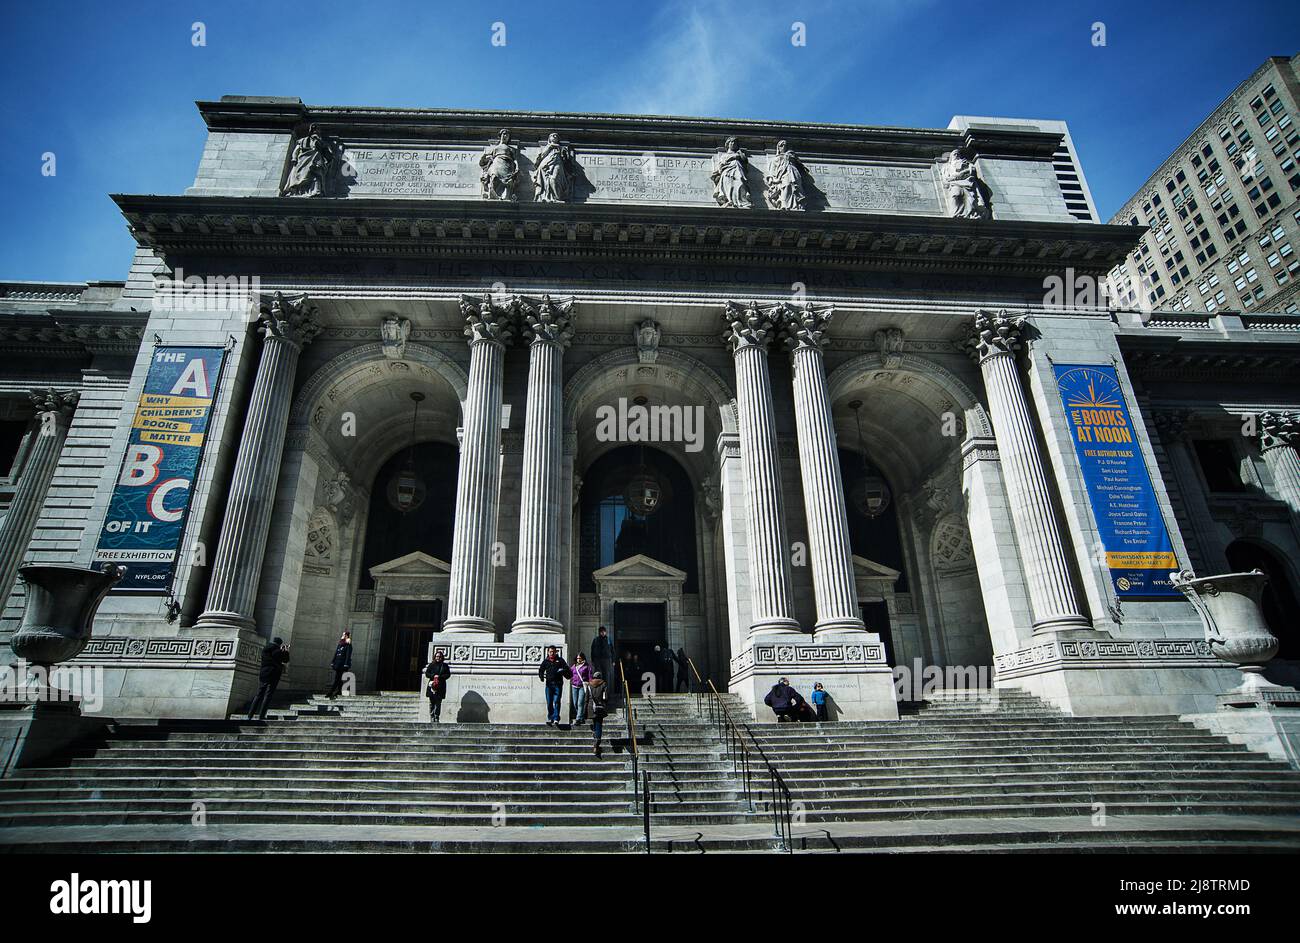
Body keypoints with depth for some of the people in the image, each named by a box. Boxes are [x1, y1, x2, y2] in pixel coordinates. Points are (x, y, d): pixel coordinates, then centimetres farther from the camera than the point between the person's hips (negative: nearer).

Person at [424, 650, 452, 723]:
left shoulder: (445, 665, 8)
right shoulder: (431, 665, 9)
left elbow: (448, 674, 4)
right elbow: (427, 673, 5)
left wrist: (440, 677, -10)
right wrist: (433, 676, -12)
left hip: (441, 686, 0)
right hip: (432, 685, 0)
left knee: (438, 703, -1)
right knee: (431, 702, 0)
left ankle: (437, 718, 4)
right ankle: (432, 718, 5)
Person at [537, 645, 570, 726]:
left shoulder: (560, 660, 7)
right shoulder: (545, 661, 12)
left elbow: (567, 669, 4)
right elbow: (541, 670, 16)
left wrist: (562, 671, -17)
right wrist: (541, 676, -4)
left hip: (558, 684, -2)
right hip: (549, 683, 2)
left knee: (556, 701, -9)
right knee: (549, 702, 4)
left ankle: (556, 718, -9)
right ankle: (550, 718, 14)